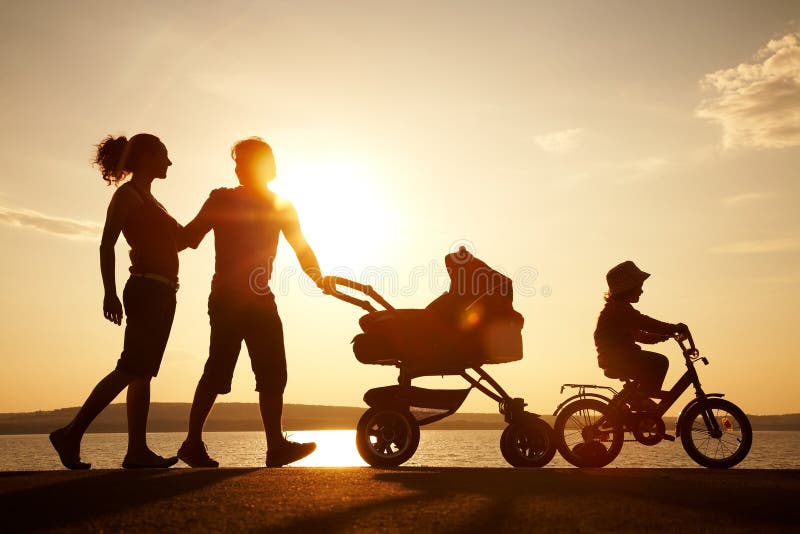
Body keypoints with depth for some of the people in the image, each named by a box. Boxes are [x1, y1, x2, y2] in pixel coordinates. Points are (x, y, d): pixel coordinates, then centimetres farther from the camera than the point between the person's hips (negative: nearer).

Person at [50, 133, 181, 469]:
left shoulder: (148, 201, 24)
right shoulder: (128, 194, -4)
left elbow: (179, 237, 33)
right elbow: (107, 244, -16)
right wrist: (110, 292, -25)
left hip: (161, 294, 9)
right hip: (146, 289, -9)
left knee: (142, 372, 5)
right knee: (131, 369, -14)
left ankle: (137, 451, 4)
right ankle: (72, 434, -10)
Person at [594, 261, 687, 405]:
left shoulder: (618, 308, 22)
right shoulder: (619, 308, -12)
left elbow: (638, 334, 26)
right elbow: (646, 324, -21)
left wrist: (663, 336, 17)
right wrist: (675, 328, -19)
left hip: (616, 359, 10)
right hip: (617, 359, -10)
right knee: (660, 362, -16)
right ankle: (642, 399, -13)